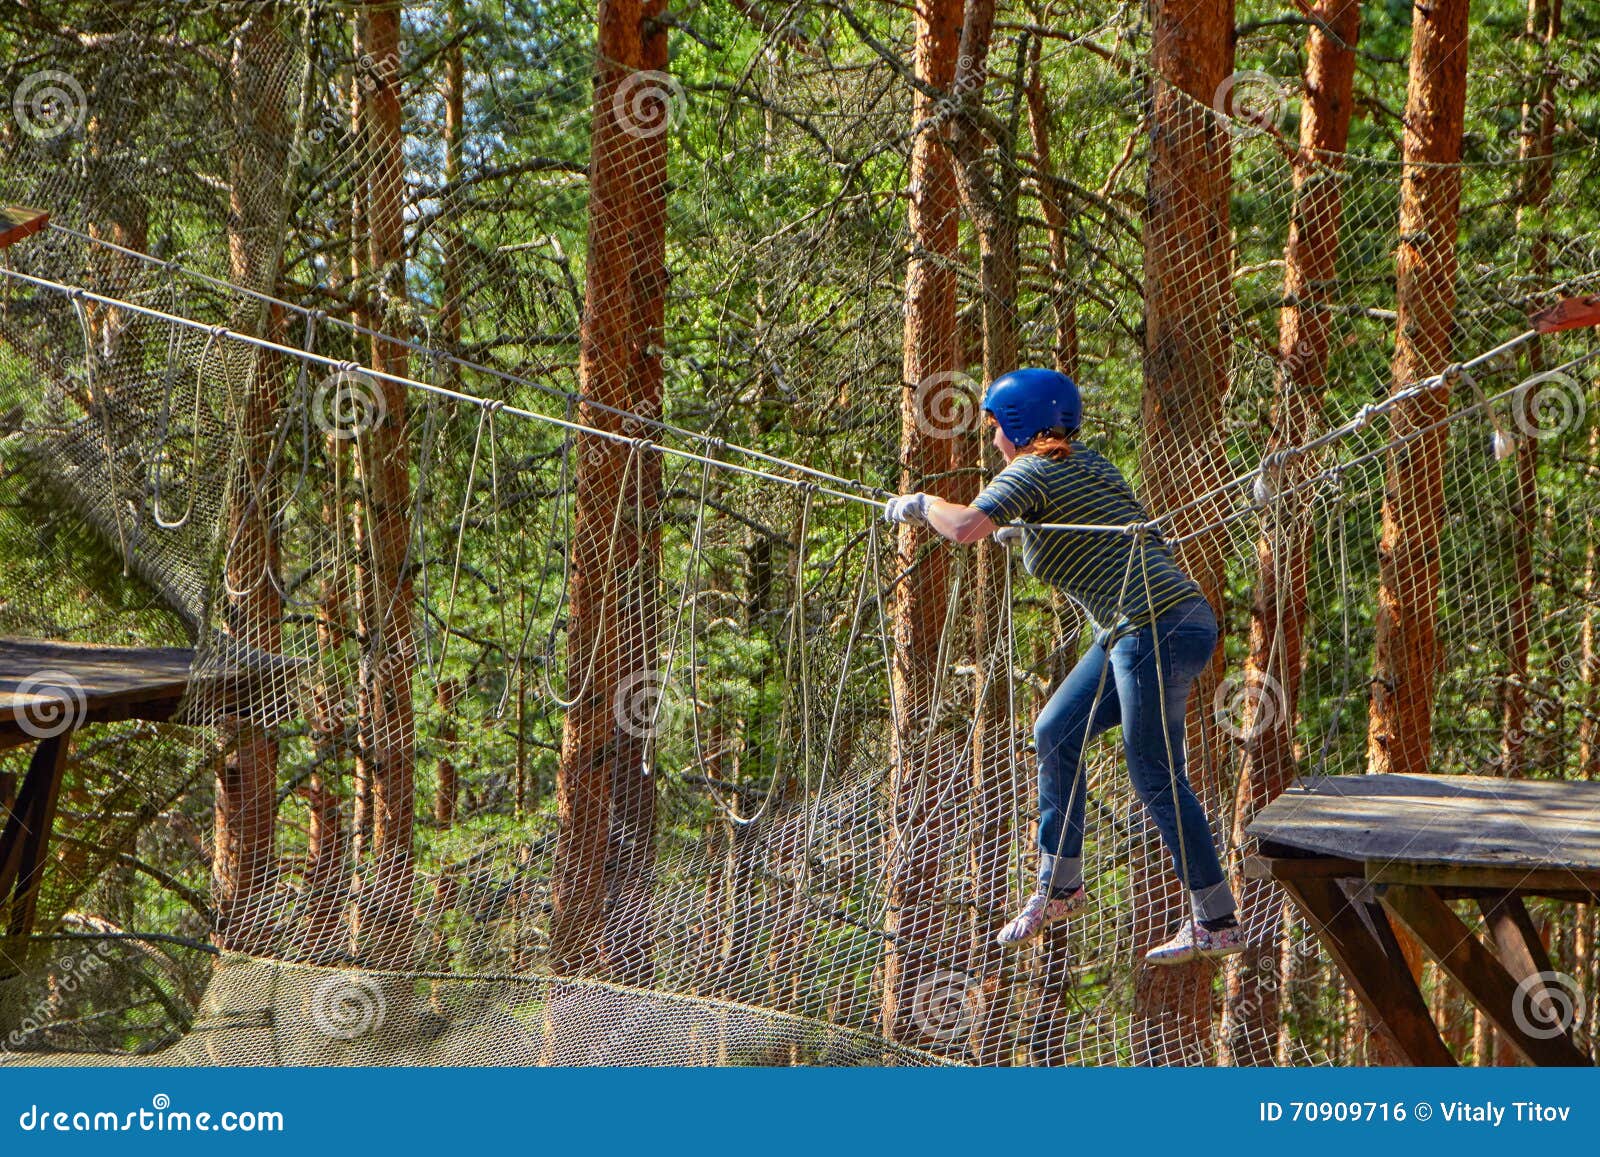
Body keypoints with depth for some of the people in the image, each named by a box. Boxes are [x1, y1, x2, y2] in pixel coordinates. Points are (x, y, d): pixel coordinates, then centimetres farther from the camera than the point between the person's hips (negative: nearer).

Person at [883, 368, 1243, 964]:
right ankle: (1060, 885, 24)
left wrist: (922, 504, -4)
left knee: (1156, 779, -5)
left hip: (1155, 628, -10)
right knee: (1056, 734, 15)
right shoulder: (1086, 461, 17)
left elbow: (965, 527, -23)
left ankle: (1218, 923, 2)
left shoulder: (1032, 473, -9)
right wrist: (1022, 527, 38)